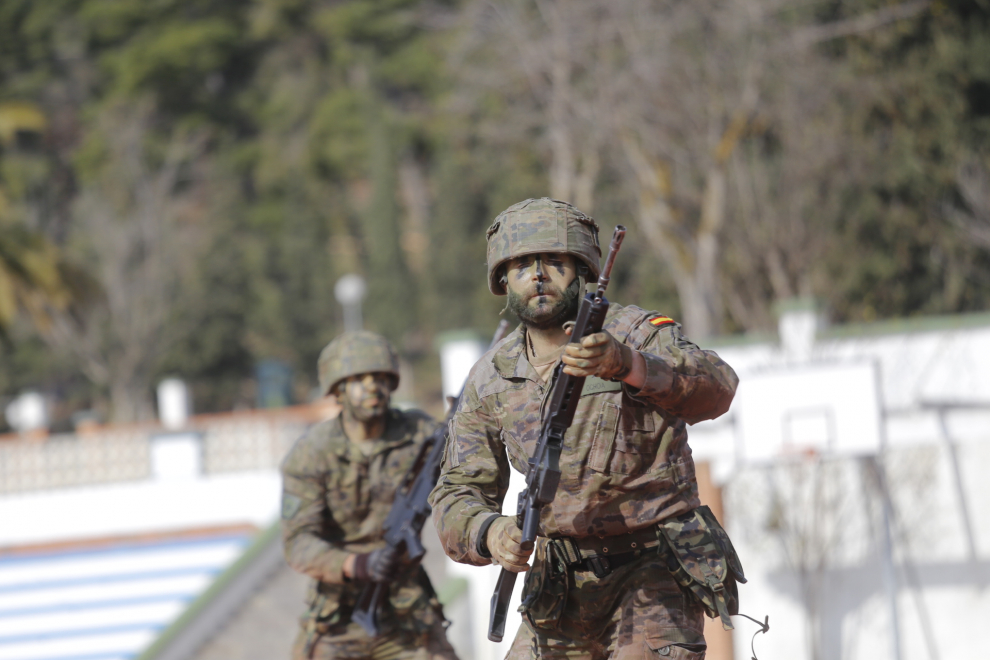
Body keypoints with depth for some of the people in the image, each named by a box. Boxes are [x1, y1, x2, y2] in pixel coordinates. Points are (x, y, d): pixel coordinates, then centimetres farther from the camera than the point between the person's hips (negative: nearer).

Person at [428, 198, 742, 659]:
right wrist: (490, 533, -23)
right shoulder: (490, 380, 2)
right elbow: (457, 493, 2)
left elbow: (716, 388, -32)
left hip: (652, 574, -5)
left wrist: (627, 364, -52)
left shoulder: (636, 334, -12)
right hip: (561, 591, 5)